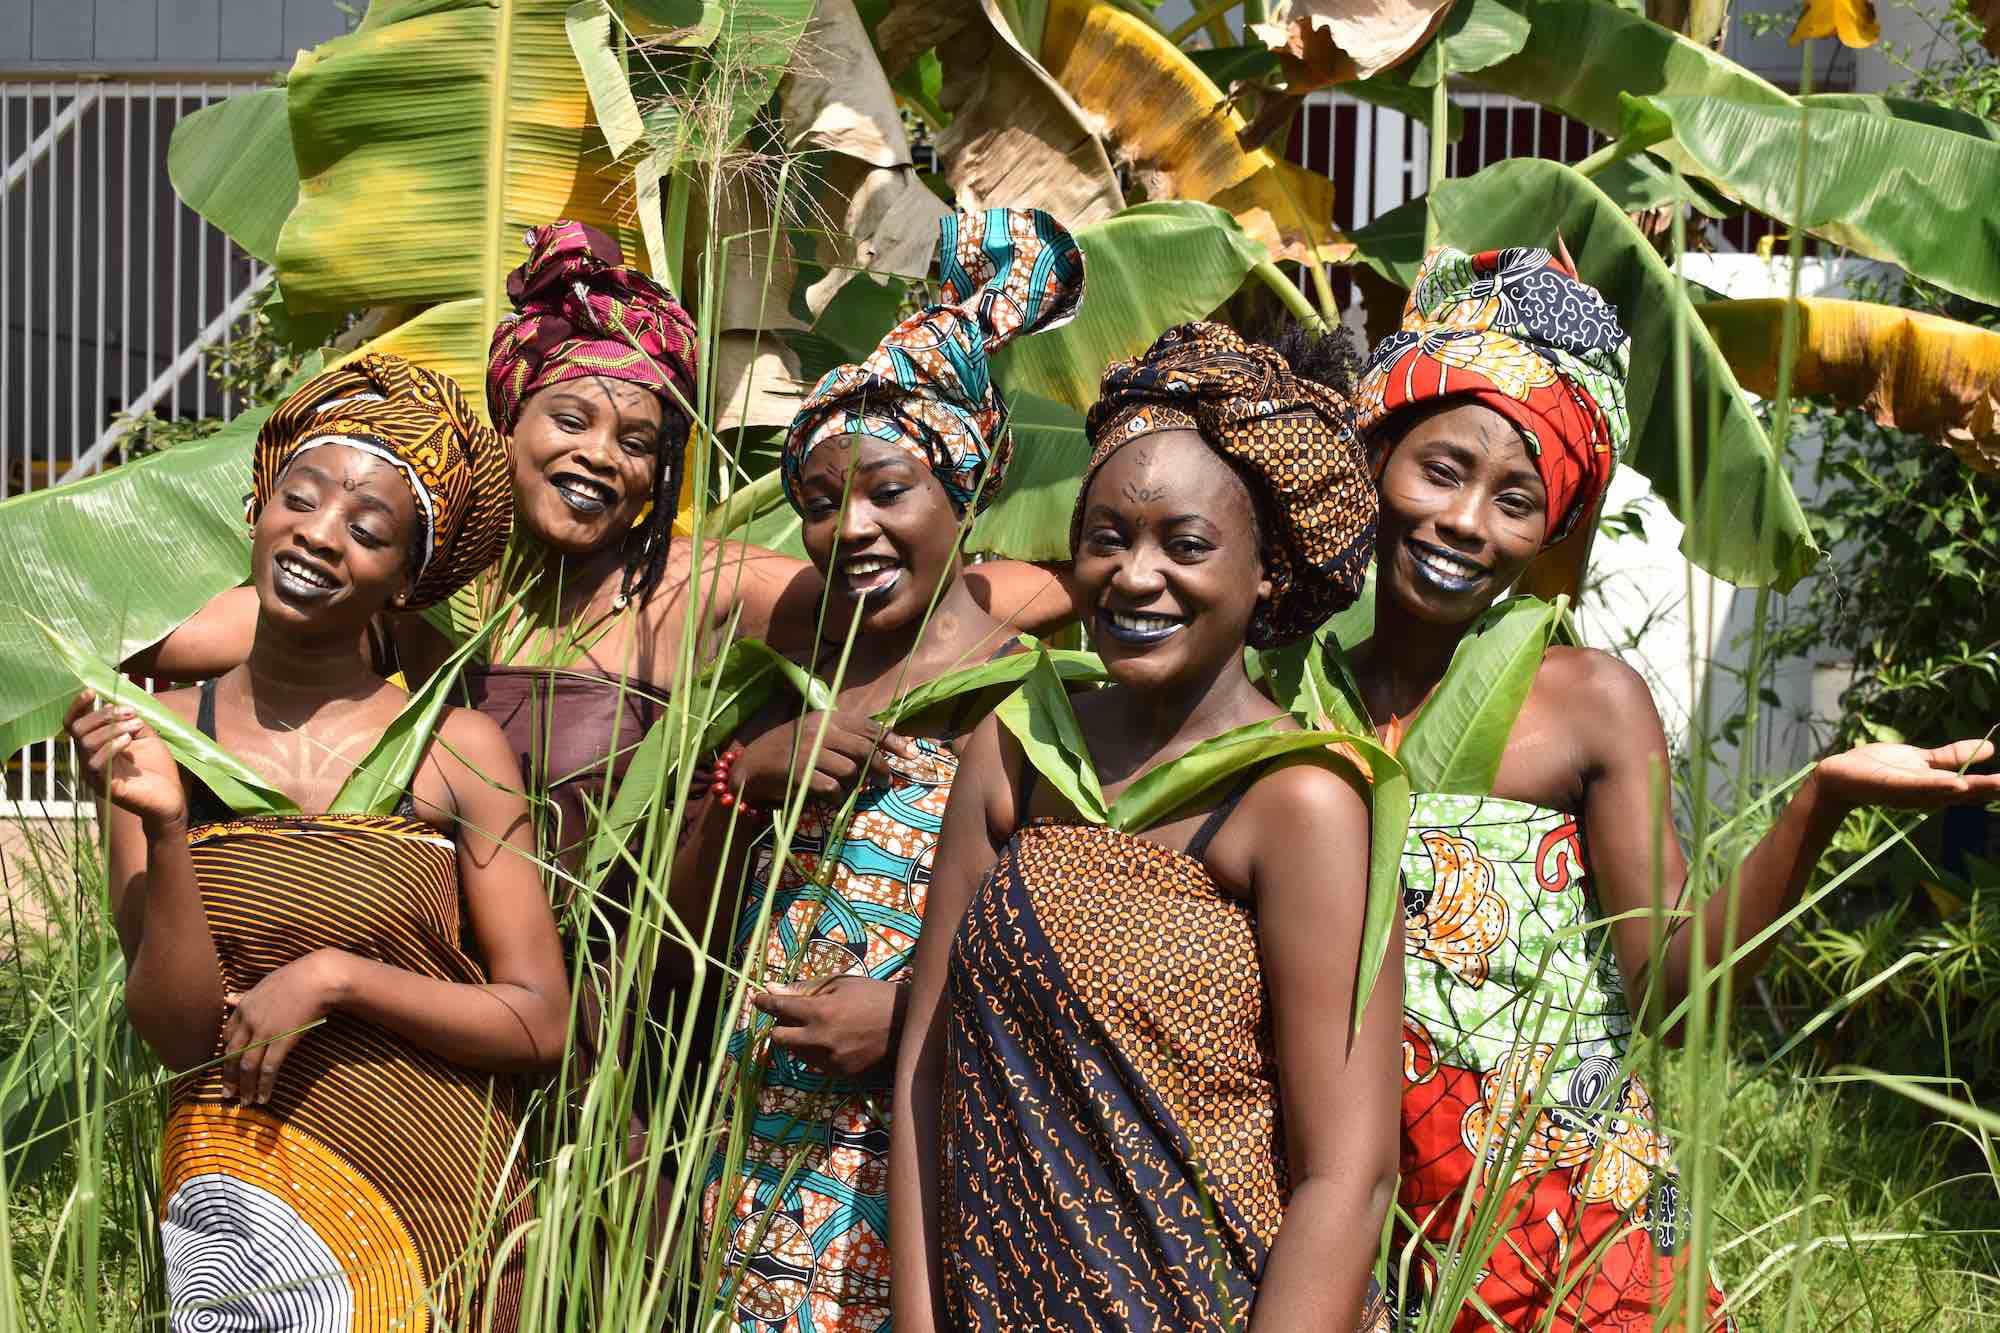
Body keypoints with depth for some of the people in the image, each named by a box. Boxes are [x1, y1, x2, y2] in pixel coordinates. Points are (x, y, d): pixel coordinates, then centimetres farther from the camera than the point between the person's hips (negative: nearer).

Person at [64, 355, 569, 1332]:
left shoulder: (458, 751, -6)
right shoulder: (155, 740, -3)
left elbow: (540, 1026, -7)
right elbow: (178, 1034, -7)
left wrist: (336, 975, -16)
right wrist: (164, 829, -18)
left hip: (442, 1206, 0)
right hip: (242, 1196, 1)